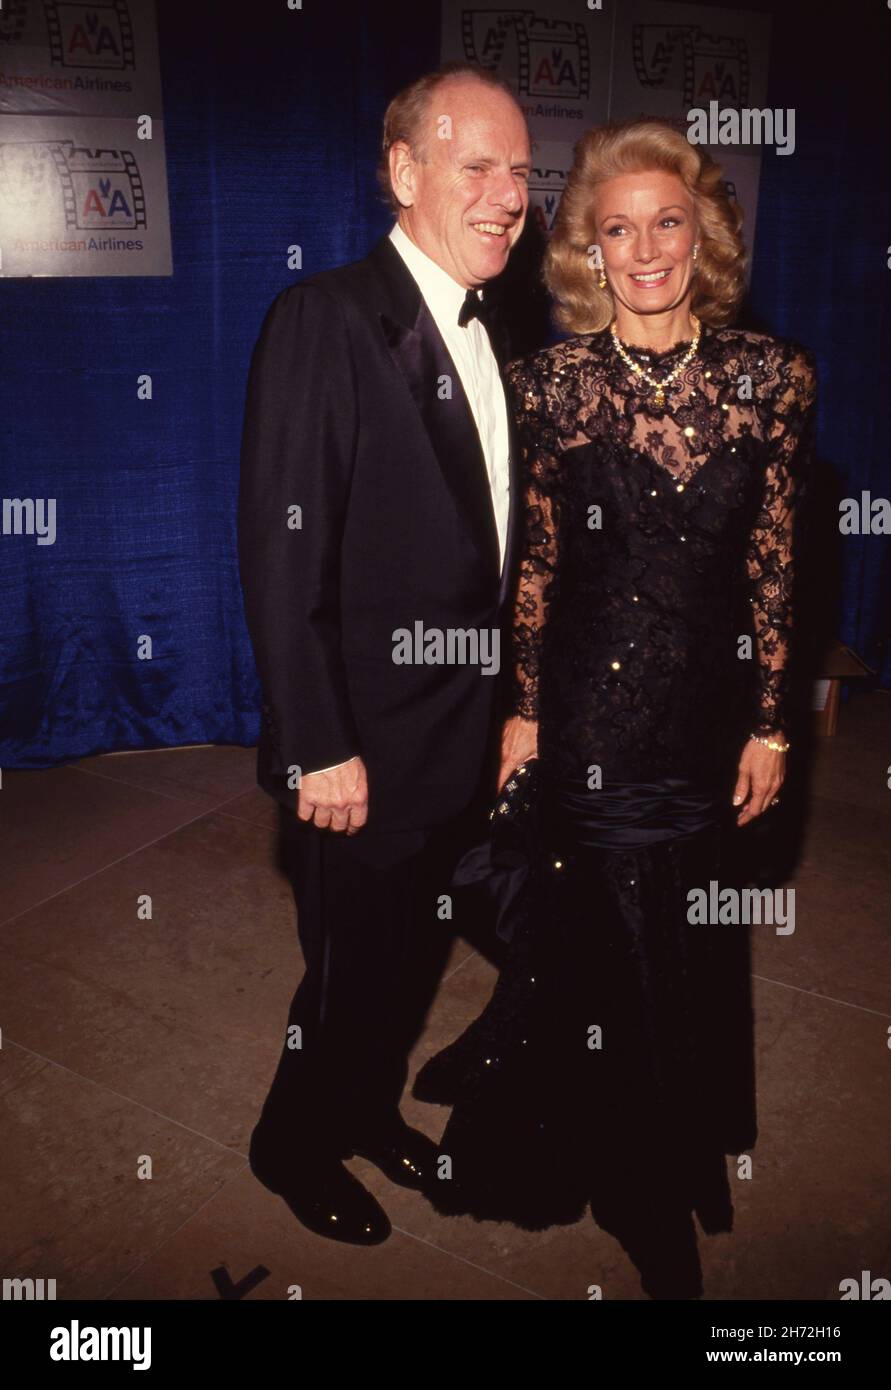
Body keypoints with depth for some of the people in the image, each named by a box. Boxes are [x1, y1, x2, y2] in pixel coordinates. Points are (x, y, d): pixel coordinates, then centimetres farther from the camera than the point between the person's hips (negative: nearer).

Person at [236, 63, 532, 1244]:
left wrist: (508, 702, 9)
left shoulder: (490, 333, 8)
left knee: (419, 956, 22)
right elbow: (280, 558, -19)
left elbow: (487, 537, 10)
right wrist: (321, 748, -20)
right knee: (354, 970, 11)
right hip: (365, 745, -7)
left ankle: (367, 1108, 48)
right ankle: (295, 1145, 40)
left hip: (464, 734, 7)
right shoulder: (323, 319, -16)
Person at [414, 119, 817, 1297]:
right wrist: (524, 707, 0)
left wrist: (770, 722, 0)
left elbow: (773, 561, -1)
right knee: (642, 944, 7)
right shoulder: (553, 382, -6)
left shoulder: (771, 374, -3)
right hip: (592, 702, -2)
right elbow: (537, 561, -1)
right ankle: (657, 1215, 32)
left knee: (647, 925, 18)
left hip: (712, 701, 2)